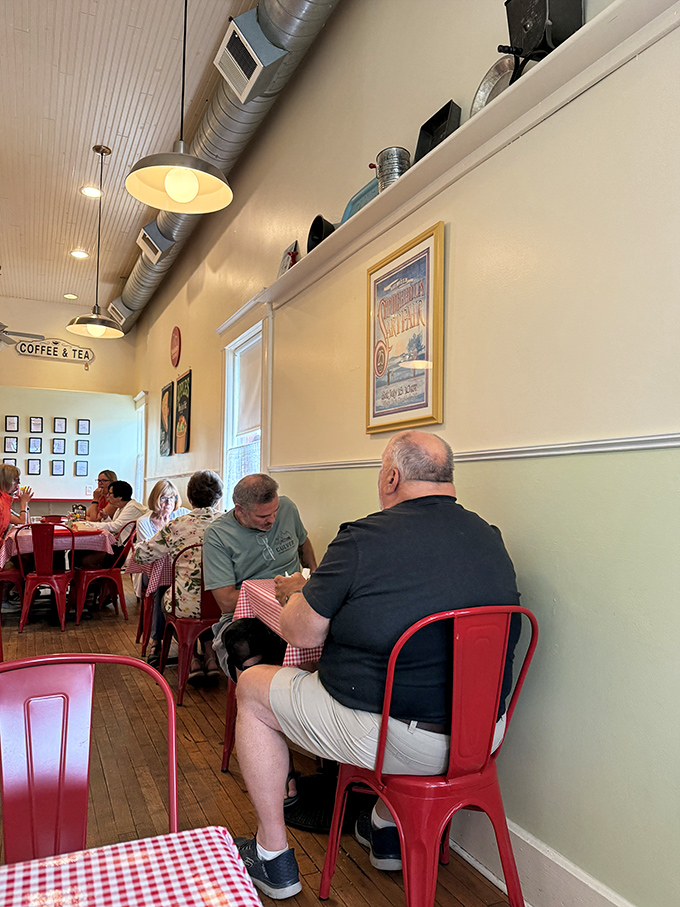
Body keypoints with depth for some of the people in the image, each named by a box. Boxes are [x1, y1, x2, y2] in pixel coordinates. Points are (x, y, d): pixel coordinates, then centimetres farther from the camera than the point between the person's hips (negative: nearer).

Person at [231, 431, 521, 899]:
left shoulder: (364, 539, -18)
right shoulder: (491, 539, 2)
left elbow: (303, 633, -11)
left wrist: (296, 593, 12)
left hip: (384, 735, -6)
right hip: (480, 735, 7)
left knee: (252, 688, 15)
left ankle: (273, 856, 26)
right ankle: (388, 828, 46)